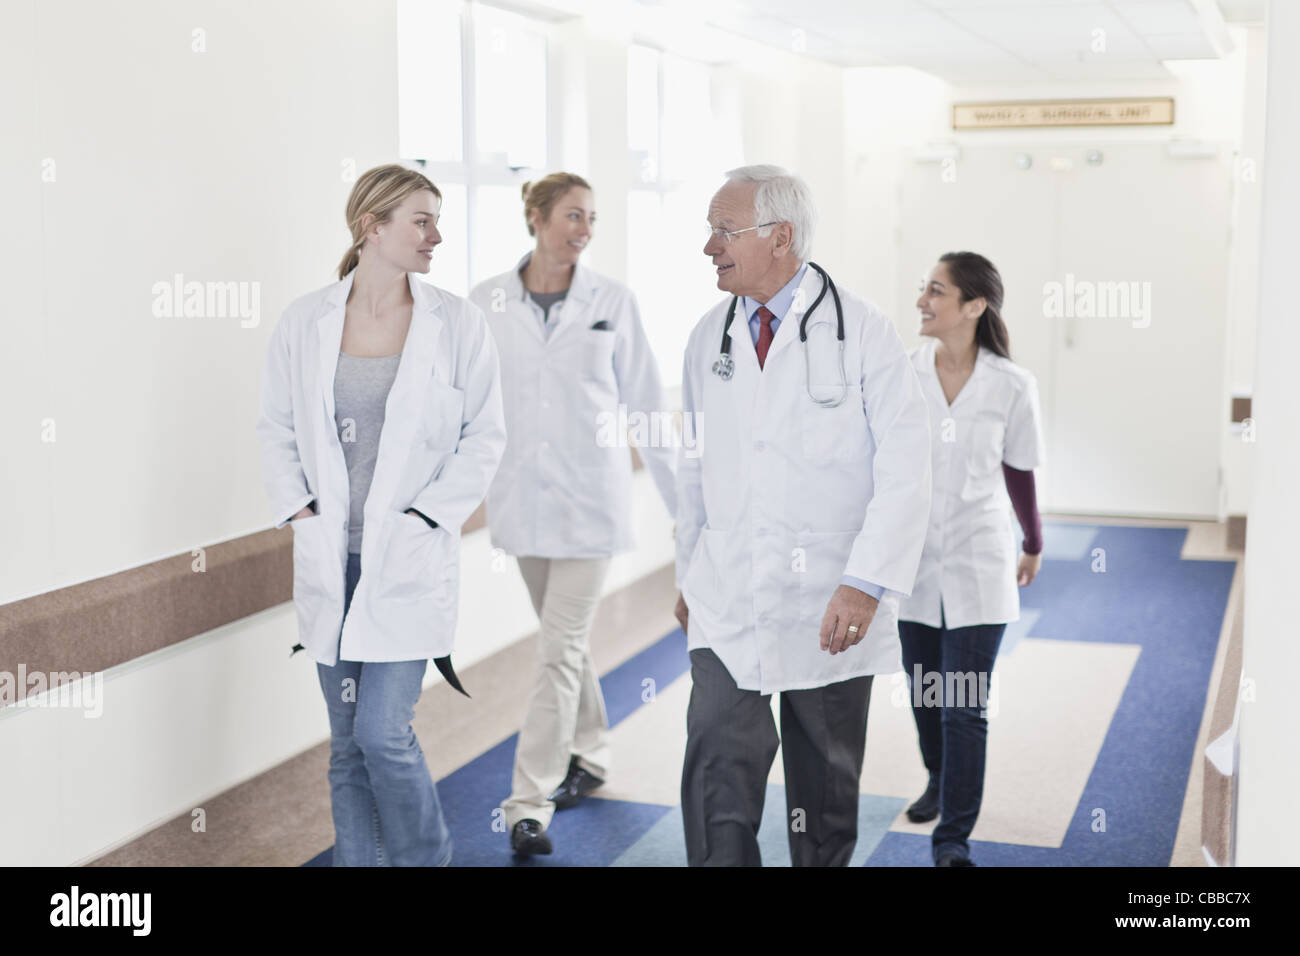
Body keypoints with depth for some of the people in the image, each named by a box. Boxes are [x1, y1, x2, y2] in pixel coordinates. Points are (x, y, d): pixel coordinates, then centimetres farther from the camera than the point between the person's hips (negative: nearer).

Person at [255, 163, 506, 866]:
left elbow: (485, 435, 0)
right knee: (348, 742, 10)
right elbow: (277, 428, 10)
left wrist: (428, 515, -7)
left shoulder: (456, 323, -3)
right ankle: (358, 859, 25)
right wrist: (298, 511, -1)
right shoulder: (304, 322, 2)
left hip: (409, 559, -2)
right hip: (329, 559, 3)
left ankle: (425, 857, 18)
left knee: (383, 731, -7)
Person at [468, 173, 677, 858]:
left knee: (560, 649, -5)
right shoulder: (487, 302, 0)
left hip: (591, 498, -2)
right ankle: (589, 754, 37)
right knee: (565, 637, 17)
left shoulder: (613, 302, -3)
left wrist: (682, 497, 3)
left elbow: (644, 403, 2)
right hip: (521, 494, 2)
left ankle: (530, 802, -1)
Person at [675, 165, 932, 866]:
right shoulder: (708, 339, 8)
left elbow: (904, 470, -10)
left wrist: (867, 583, -18)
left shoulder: (862, 332, -7)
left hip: (829, 605, -2)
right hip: (727, 602, 3)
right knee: (719, 769, -9)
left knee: (827, 777, 12)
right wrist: (688, 575, 15)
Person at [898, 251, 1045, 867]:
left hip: (977, 562, -2)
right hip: (912, 559, 2)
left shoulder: (1011, 386, -8)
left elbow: (1020, 471, 5)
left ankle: (953, 838, 6)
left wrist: (1034, 545, 17)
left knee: (965, 706, -4)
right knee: (924, 692, 17)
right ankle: (939, 779, 45)